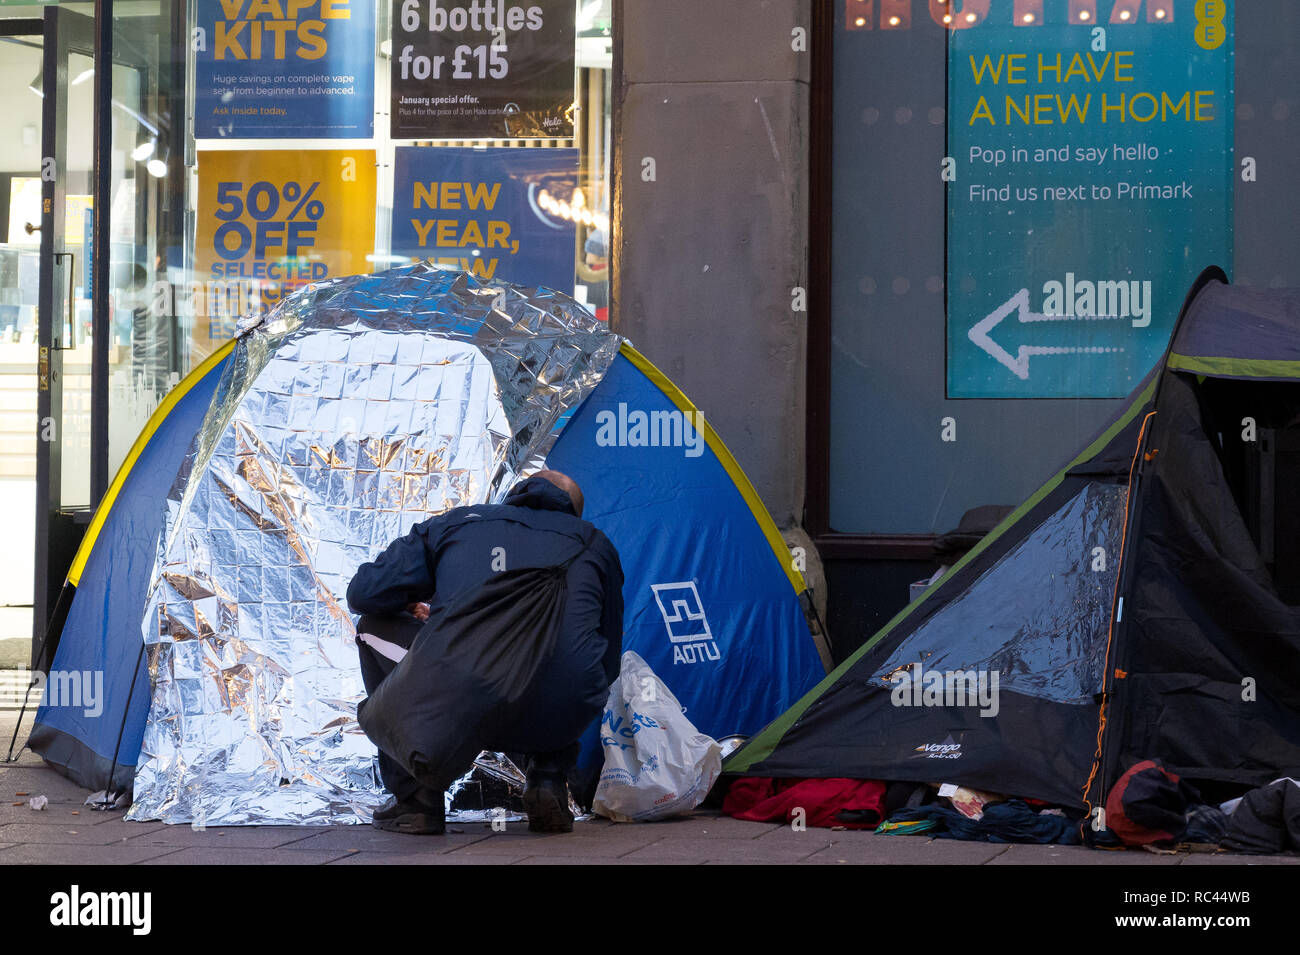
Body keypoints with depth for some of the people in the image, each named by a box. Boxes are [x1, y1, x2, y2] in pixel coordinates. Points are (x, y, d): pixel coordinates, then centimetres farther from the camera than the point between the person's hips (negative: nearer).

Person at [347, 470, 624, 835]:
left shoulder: (456, 522, 20)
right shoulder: (594, 542, 23)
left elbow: (364, 593, 16)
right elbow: (608, 664, 26)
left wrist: (416, 610, 38)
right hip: (560, 720, 2)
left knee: (375, 628, 28)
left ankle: (415, 798, 21)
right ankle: (548, 777, 15)